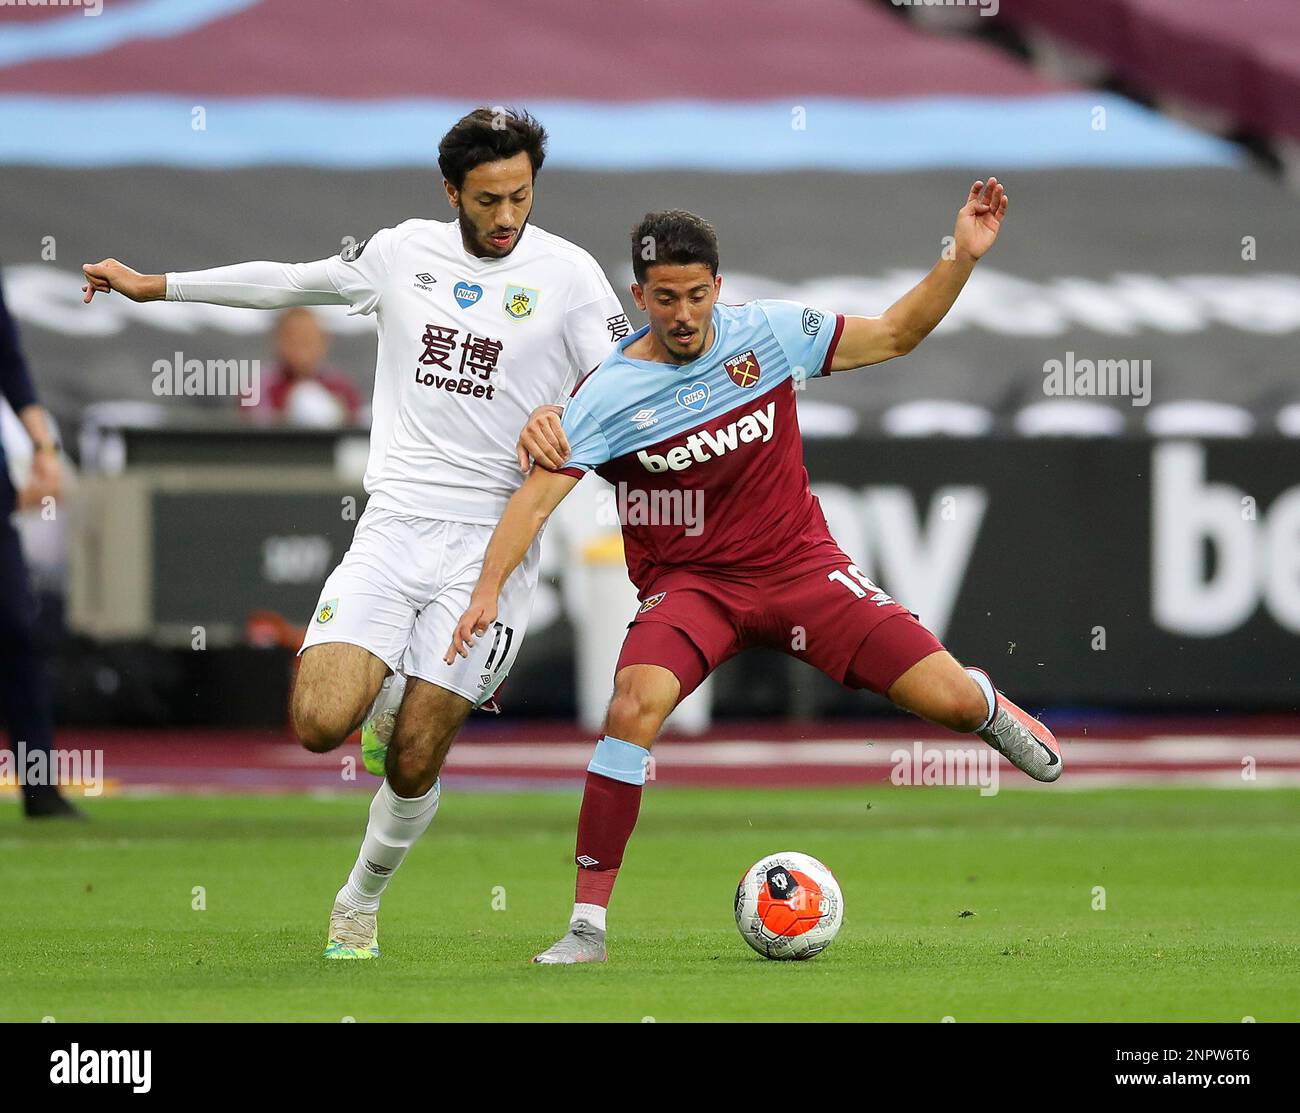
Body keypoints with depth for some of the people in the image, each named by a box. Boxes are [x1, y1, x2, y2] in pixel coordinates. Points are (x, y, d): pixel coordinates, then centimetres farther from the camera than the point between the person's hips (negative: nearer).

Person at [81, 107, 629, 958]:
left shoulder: (566, 273, -3)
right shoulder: (402, 252, 7)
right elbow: (289, 282, 21)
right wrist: (152, 286, 28)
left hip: (487, 544, -2)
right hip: (392, 528, 2)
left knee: (413, 764, -3)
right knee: (319, 722, -16)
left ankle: (361, 902, 25)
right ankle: (392, 694, 20)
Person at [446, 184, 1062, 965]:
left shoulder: (768, 333, -5)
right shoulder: (610, 395, -13)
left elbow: (894, 335, 6)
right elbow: (538, 493, -19)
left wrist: (964, 257, -6)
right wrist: (489, 587, -34)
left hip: (799, 563, 2)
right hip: (689, 581, -2)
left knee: (950, 701, -9)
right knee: (635, 706, -32)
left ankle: (989, 709, 35)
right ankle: (588, 925, -23)